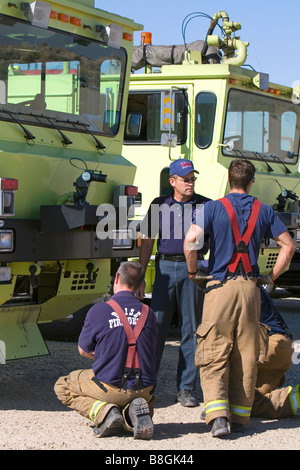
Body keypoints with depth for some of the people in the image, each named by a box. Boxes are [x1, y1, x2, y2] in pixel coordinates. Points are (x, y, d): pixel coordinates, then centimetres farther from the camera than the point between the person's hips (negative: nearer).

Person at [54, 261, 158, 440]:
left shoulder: (99, 311, -10)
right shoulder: (148, 314, -1)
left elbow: (83, 350, 4)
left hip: (110, 388, -3)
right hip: (143, 390, 3)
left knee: (62, 387, 21)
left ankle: (103, 412, -5)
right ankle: (132, 411, 0)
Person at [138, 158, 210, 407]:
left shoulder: (206, 206, 5)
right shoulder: (159, 205, 9)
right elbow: (148, 241, 12)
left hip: (193, 268, -1)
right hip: (165, 267, 1)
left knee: (191, 329, 2)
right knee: (156, 326, 1)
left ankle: (186, 388, 9)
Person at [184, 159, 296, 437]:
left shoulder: (214, 208, -2)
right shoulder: (264, 211, 8)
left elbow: (190, 239, -15)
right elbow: (288, 245, 8)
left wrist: (193, 272, -2)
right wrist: (272, 276, 15)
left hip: (220, 286, -3)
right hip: (250, 288, 3)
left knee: (214, 355, -1)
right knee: (246, 356, 10)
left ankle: (218, 416, -15)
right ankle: (239, 416, 14)